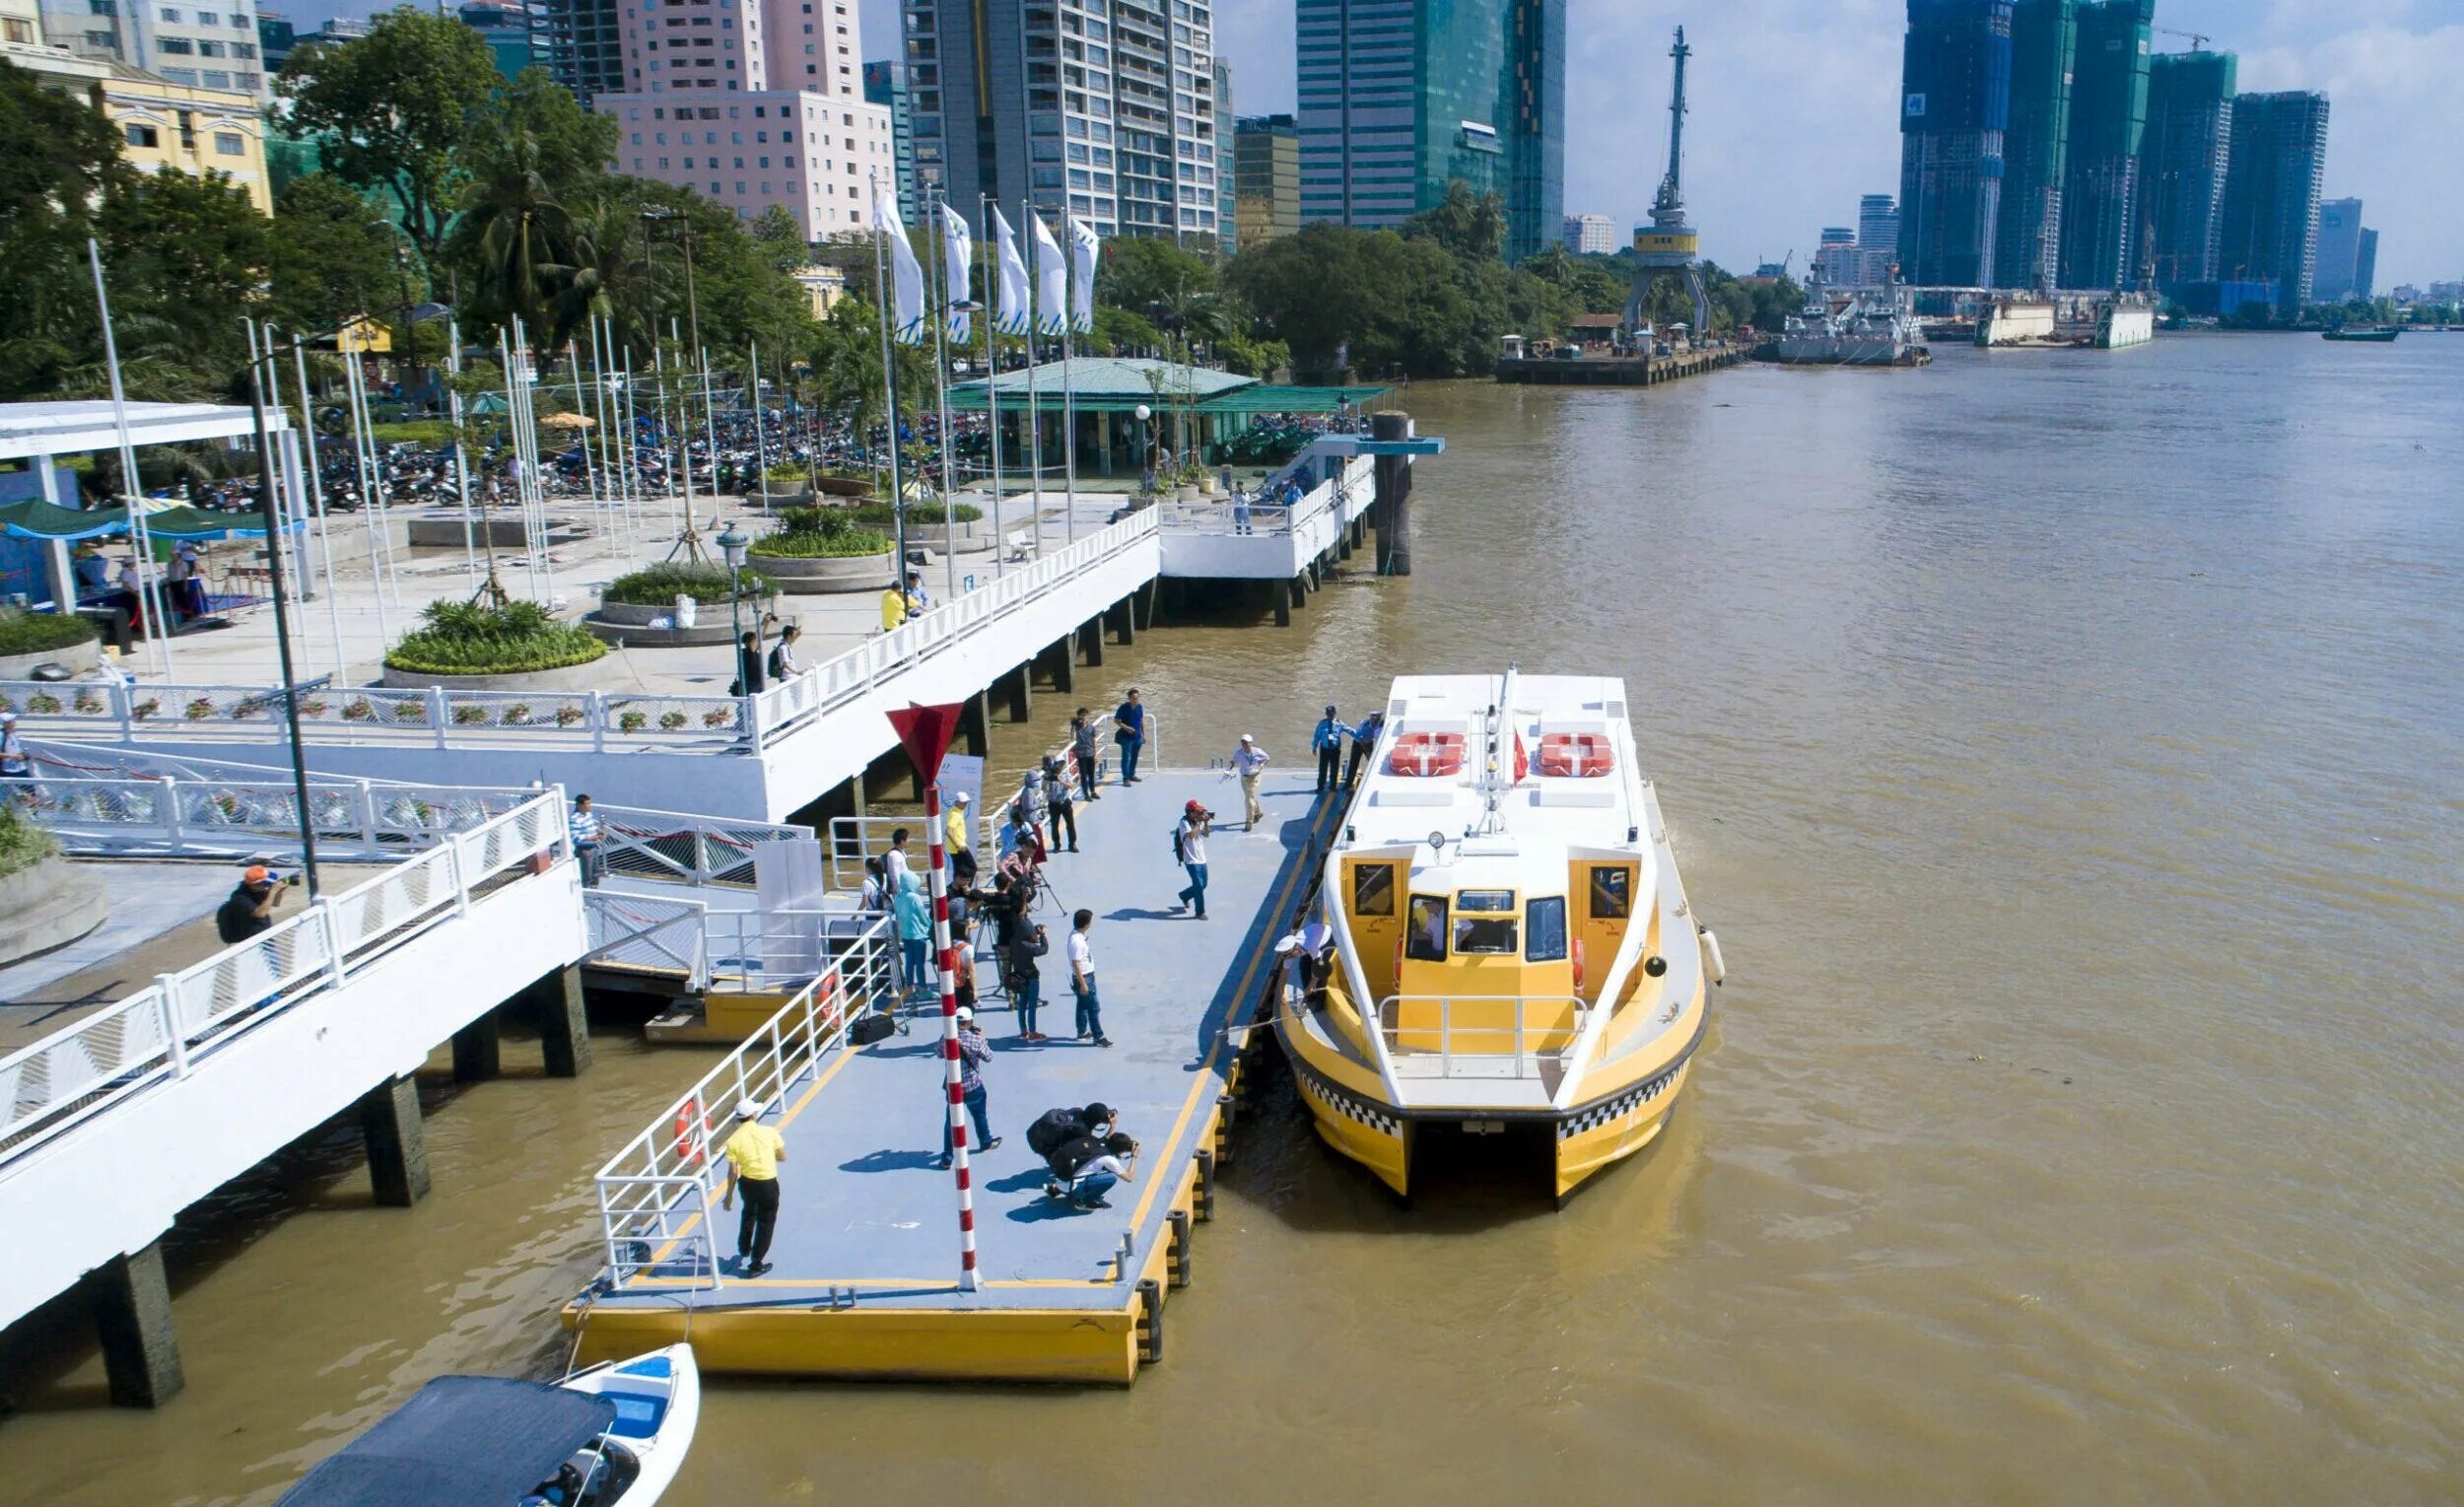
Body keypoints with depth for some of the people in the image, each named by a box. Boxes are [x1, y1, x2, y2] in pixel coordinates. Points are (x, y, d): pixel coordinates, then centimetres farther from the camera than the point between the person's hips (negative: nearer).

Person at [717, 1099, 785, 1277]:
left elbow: (733, 1171, -9)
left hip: (747, 1182, 3)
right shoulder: (769, 1132, -14)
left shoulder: (734, 1140, -12)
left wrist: (729, 1195, 1)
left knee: (749, 1215, 31)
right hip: (768, 1184, -2)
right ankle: (756, 1264, 16)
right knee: (765, 1223, 12)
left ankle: (744, 1254, 45)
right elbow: (782, 1157, -4)